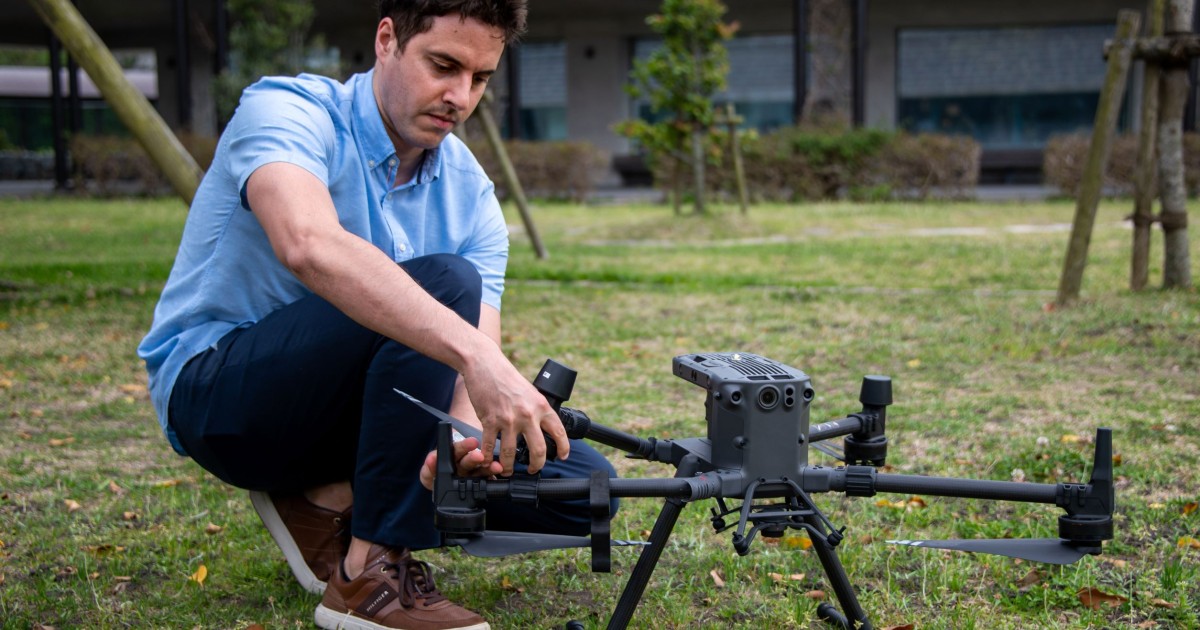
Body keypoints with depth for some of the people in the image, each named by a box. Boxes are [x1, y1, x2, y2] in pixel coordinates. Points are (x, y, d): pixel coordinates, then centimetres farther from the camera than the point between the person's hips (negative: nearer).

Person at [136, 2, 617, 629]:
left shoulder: (470, 193, -1)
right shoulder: (287, 112, -19)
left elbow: (480, 359, -11)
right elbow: (309, 247, -42)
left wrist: (466, 436, -37)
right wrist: (475, 355, -53)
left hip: (350, 410, 6)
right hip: (213, 387, -6)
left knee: (585, 483, -9)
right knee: (443, 283, -31)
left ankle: (328, 500, -1)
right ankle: (369, 576, -25)